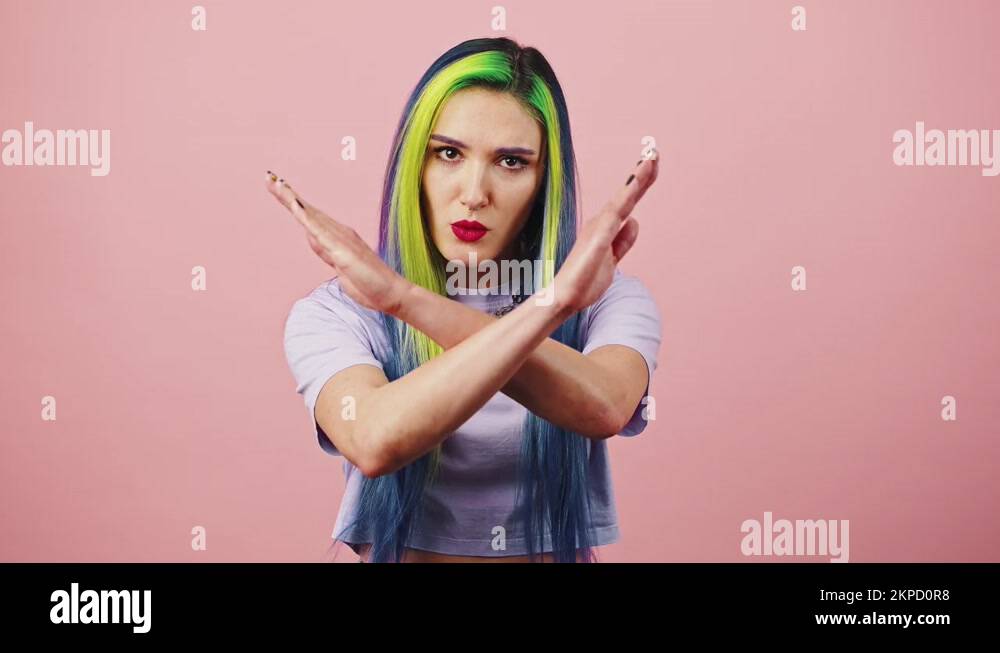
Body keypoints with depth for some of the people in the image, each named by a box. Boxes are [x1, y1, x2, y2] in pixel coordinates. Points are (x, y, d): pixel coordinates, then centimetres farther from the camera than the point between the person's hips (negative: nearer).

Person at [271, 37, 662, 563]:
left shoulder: (609, 299, -2)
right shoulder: (333, 313, -6)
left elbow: (604, 409, -22)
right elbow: (375, 441, -24)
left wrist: (404, 298, -26)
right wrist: (551, 302, -26)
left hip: (560, 548, 1)